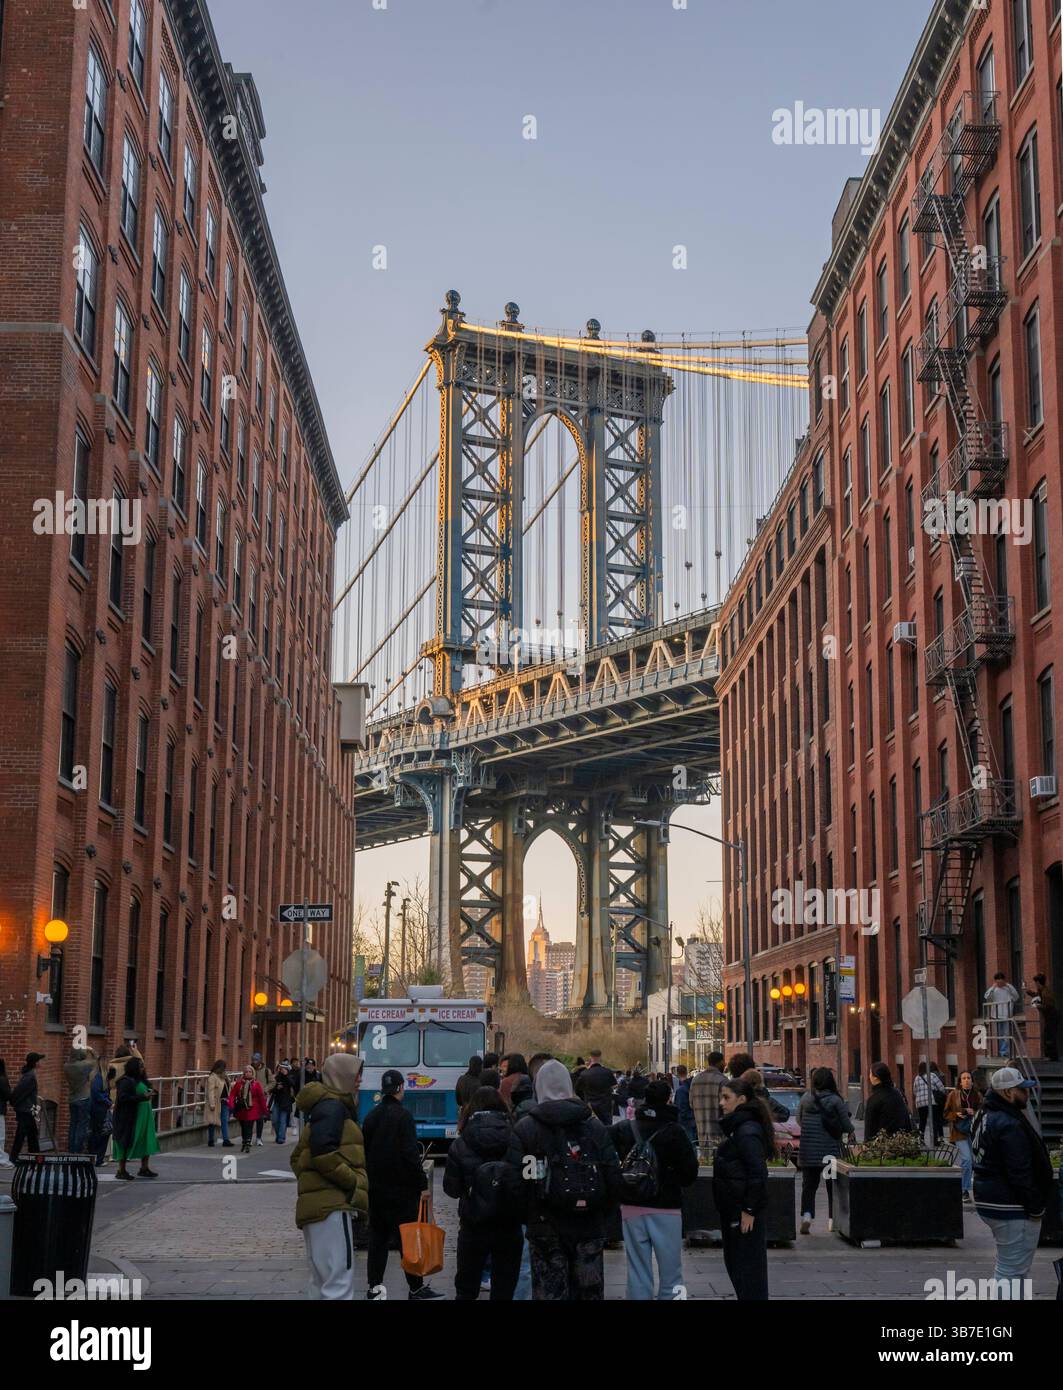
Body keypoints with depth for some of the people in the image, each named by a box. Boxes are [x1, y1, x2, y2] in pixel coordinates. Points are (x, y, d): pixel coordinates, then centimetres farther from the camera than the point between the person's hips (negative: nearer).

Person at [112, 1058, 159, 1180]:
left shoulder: (140, 1080, 13)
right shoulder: (126, 1081, -14)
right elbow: (123, 1098, -23)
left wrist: (149, 1094, 2)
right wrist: (143, 1097, -24)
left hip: (143, 1117, 9)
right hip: (128, 1118, -9)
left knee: (147, 1141, 8)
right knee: (127, 1142, -1)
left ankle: (144, 1167, 17)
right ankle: (121, 1170, 8)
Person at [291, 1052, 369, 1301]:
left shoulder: (323, 1105, 24)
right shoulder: (333, 1106, -7)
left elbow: (298, 1157, 26)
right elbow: (323, 1152, -21)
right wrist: (354, 1182, -13)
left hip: (315, 1204, 10)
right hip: (332, 1205, -10)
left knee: (323, 1283, 14)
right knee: (340, 1282, -15)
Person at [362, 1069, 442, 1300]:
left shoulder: (371, 1116, 9)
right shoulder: (403, 1115, -13)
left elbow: (365, 1151, 14)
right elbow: (410, 1153, -17)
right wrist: (422, 1183, -12)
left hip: (375, 1187, 7)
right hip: (401, 1187, -6)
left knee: (378, 1237, 10)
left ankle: (375, 1287, 8)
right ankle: (416, 1288, 5)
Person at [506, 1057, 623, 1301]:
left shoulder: (523, 1129, -5)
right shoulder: (595, 1126, 3)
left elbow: (515, 1182, -10)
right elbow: (614, 1180, 0)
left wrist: (529, 1216, 6)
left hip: (545, 1228, -2)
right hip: (589, 1227, 2)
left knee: (551, 1293, 2)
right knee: (589, 1293, 11)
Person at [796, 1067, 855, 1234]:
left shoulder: (806, 1098, -3)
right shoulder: (835, 1100, -10)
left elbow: (799, 1119, 8)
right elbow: (846, 1123, -4)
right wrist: (851, 1132, 17)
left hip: (808, 1151, 1)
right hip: (831, 1150, -1)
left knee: (809, 1184, 5)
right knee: (833, 1185, 13)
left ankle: (807, 1214, -16)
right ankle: (833, 1219, 16)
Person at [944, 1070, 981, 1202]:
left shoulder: (978, 1095, 7)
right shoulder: (953, 1095, 2)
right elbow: (946, 1113, 5)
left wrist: (974, 1113, -10)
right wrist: (956, 1115, -14)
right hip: (959, 1131, -3)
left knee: (975, 1160, 7)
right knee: (966, 1159, -15)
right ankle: (964, 1190, -4)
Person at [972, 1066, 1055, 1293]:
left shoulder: (985, 1116, 12)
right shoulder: (1009, 1125, -22)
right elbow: (1020, 1173, -23)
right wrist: (1036, 1208, -15)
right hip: (1012, 1208, -11)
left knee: (1006, 1266, 22)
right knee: (1012, 1269, -5)